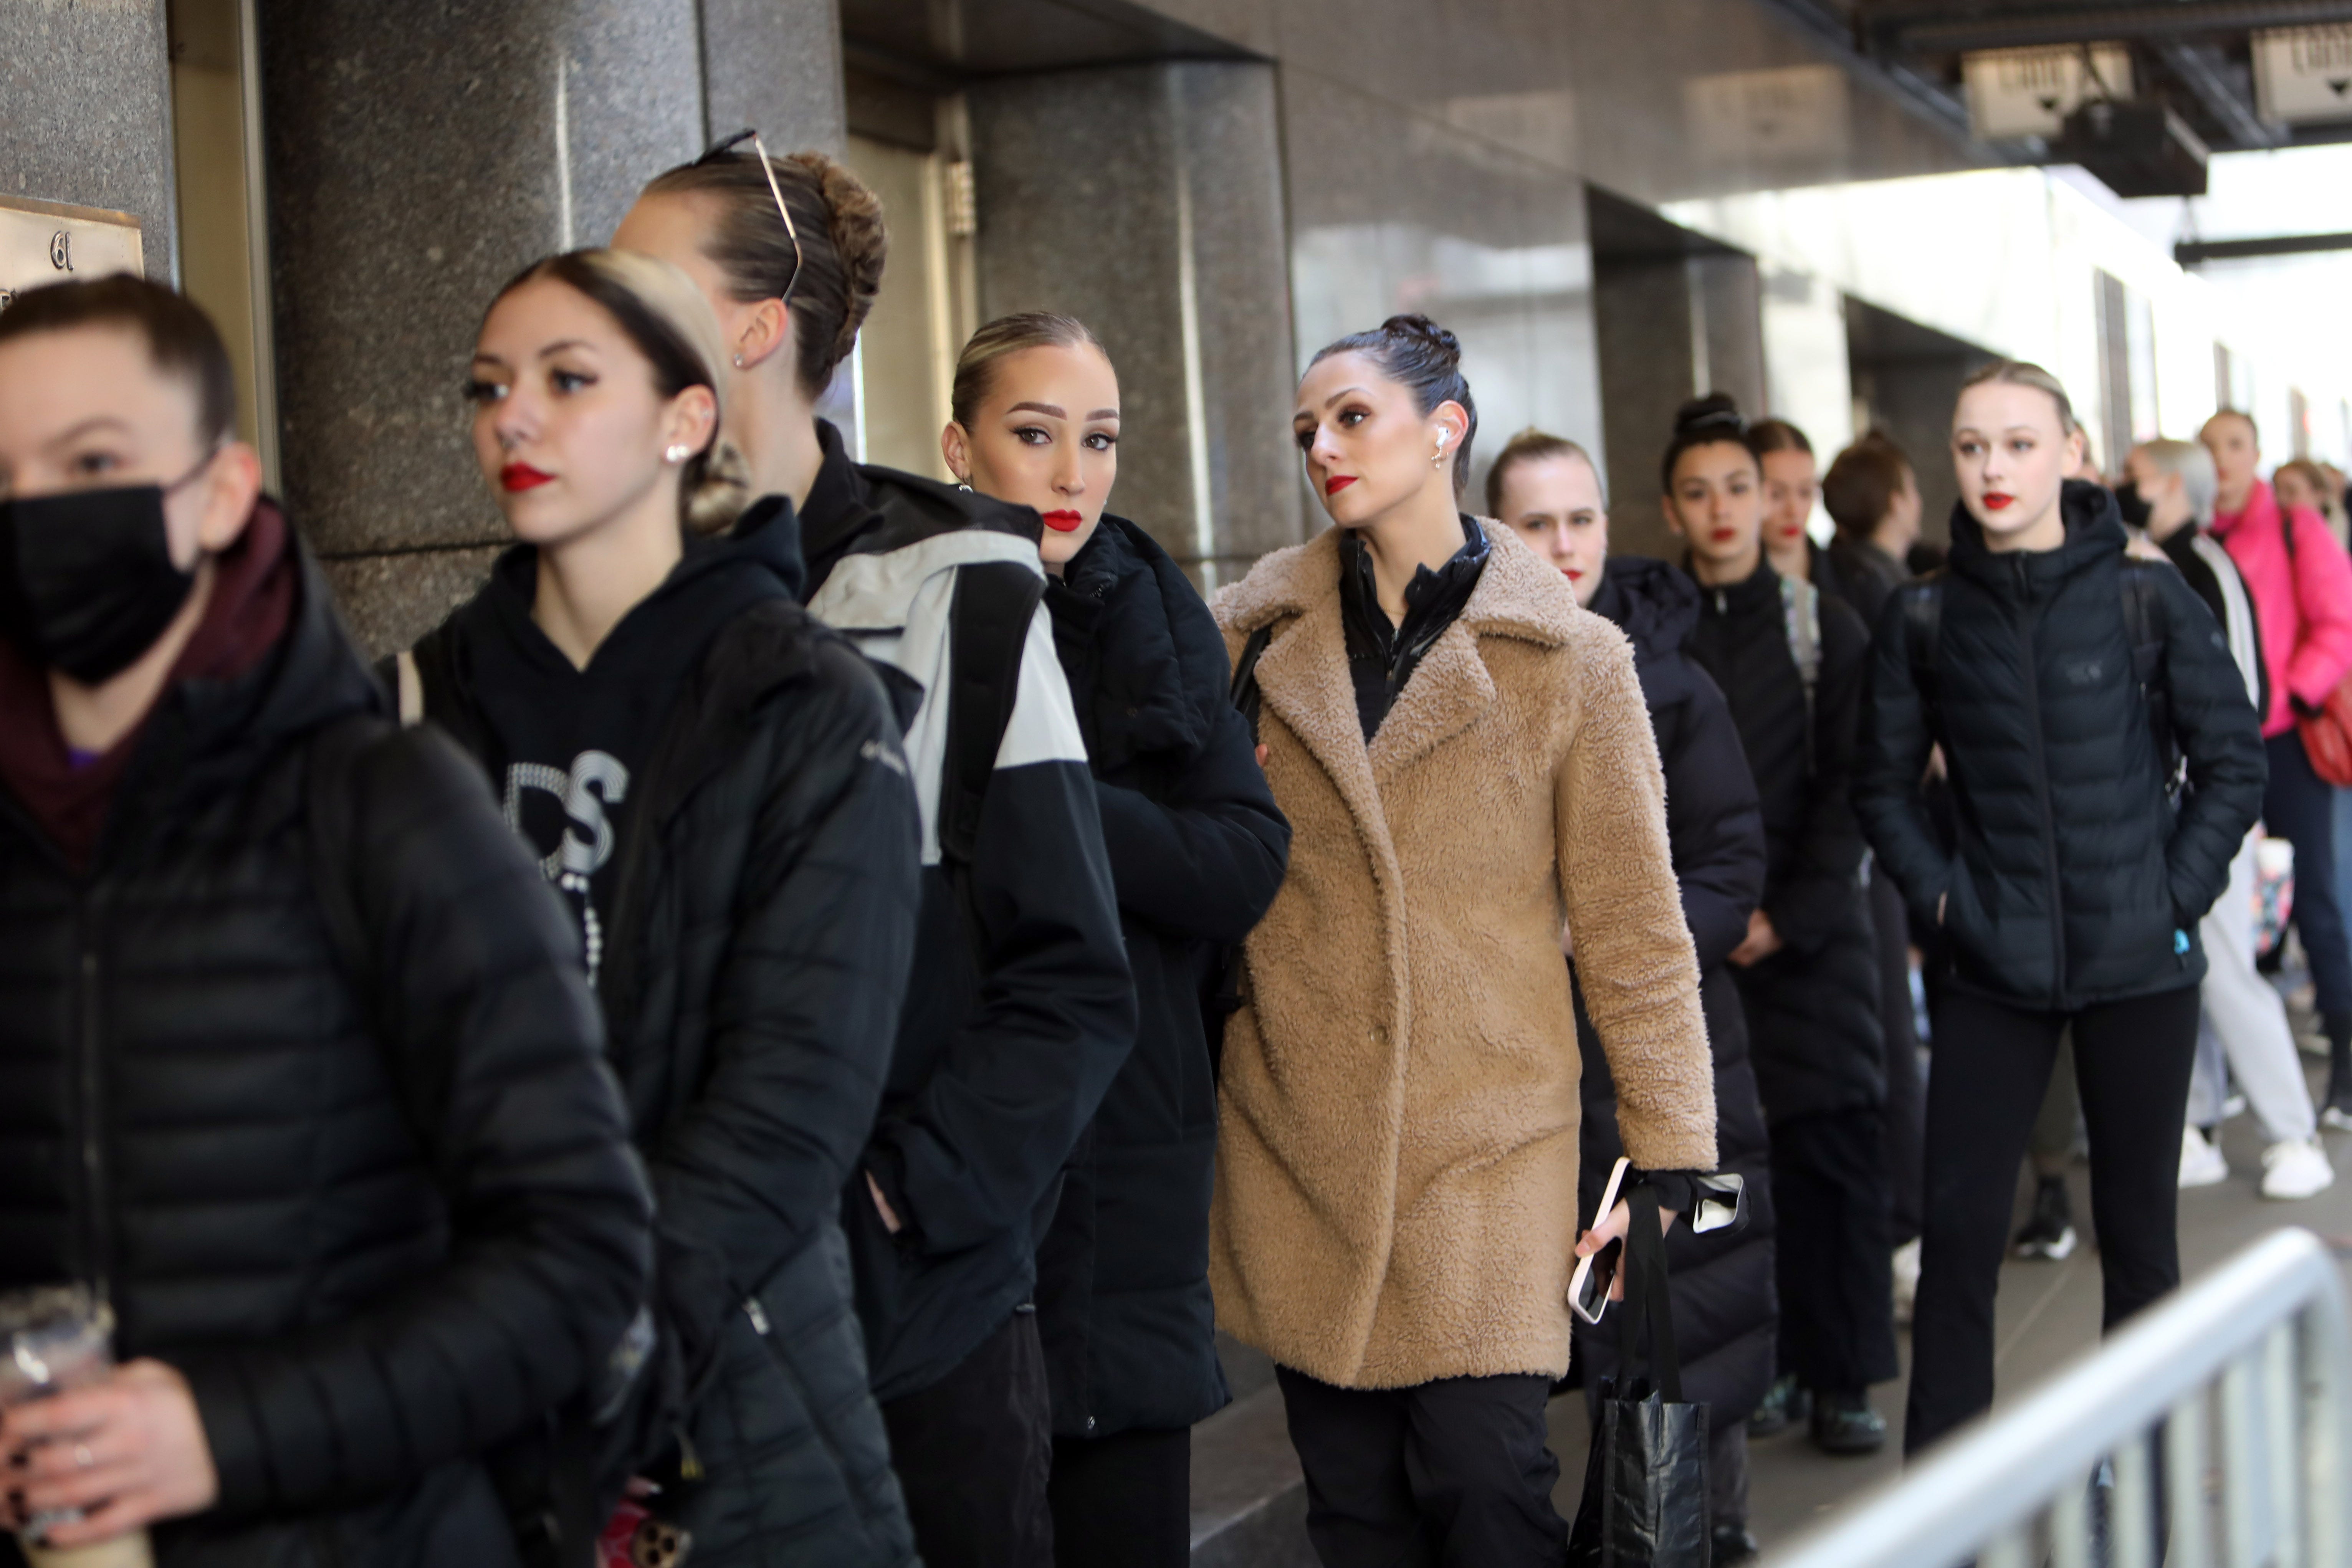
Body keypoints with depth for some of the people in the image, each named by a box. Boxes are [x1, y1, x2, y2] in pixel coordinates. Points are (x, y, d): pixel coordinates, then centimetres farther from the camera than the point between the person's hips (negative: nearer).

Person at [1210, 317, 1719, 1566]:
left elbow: (1634, 931, 0)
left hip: (1489, 1155, -2)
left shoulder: (1569, 663, -2)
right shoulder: (1258, 634, 5)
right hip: (1293, 1149, 3)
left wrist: (1669, 1163, -2)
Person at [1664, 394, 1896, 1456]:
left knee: (1834, 1150, -3)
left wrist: (1788, 915, -9)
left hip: (1812, 935, -1)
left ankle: (1844, 1377, 5)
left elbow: (1851, 789, 0)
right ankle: (1771, 1366, 9)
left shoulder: (1822, 629, 4)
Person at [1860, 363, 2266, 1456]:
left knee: (2138, 1223, 8)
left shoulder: (2145, 598, -4)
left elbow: (2232, 761, 2)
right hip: (1994, 967, 1)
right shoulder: (1924, 618, 0)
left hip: (2138, 961, -1)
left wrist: (2178, 894, -6)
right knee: (1958, 1229, -1)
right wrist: (1938, 897, -2)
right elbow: (1883, 785, 9)